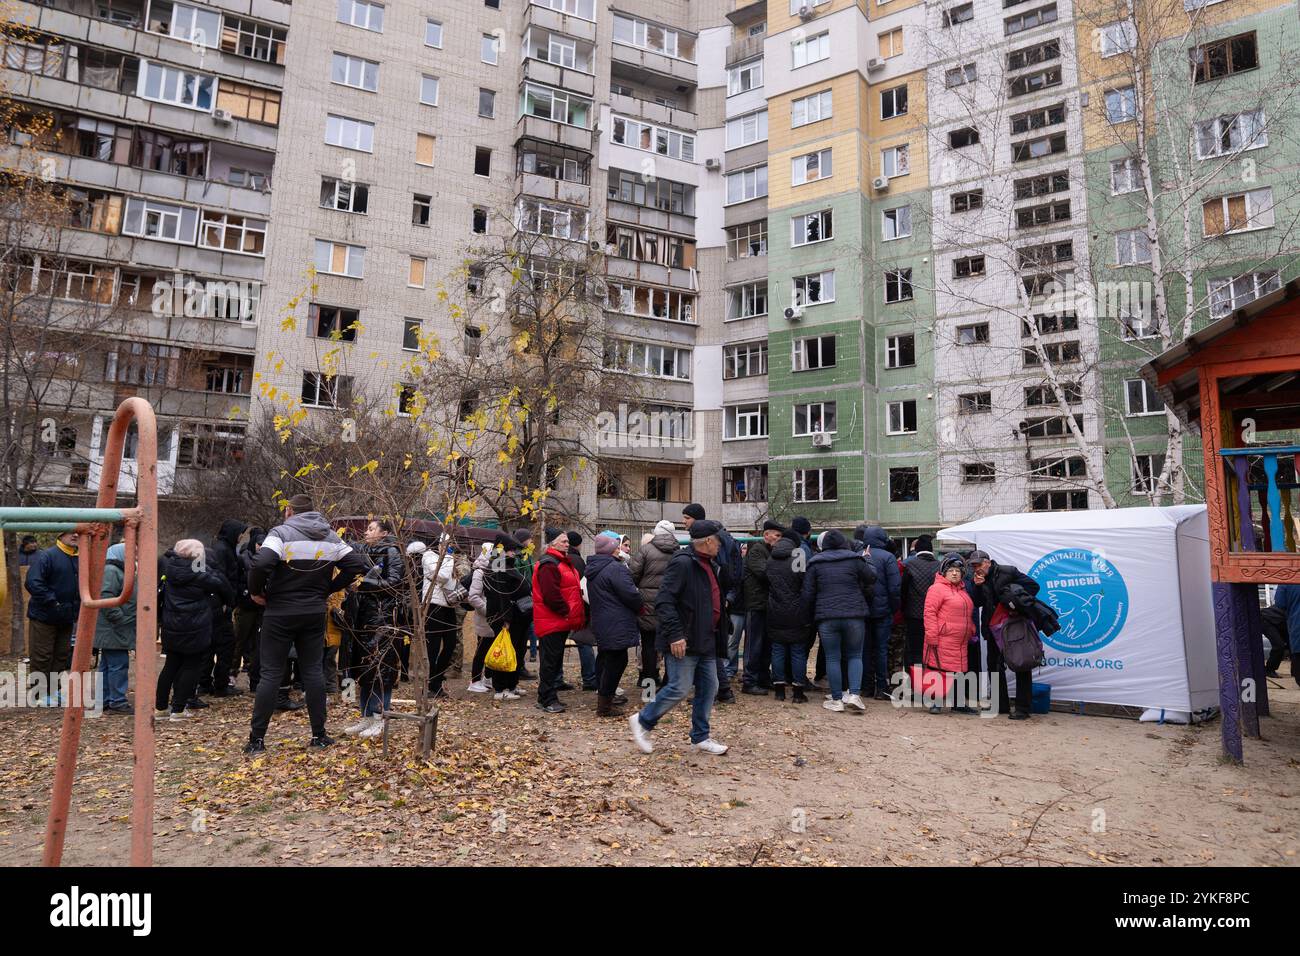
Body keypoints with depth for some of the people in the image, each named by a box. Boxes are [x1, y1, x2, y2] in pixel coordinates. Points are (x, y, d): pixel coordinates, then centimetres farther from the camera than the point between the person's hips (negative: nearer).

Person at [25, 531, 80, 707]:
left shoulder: (79, 560, 8)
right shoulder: (45, 556, -13)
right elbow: (32, 583, -21)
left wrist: (77, 611, 7)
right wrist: (52, 602, -22)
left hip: (66, 619, 7)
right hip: (43, 618, -6)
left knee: (62, 656, 12)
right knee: (42, 657, 1)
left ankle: (54, 690, 23)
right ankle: (42, 694, 11)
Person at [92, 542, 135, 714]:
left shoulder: (116, 571, 20)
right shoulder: (111, 571, -15)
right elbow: (106, 599, -26)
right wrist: (122, 620, -22)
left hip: (110, 630, 11)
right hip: (113, 631, -11)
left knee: (107, 666, 15)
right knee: (119, 664, -7)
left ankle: (105, 701, 21)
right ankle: (117, 702, -3)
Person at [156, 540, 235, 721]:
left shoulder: (168, 566, 0)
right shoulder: (201, 573, -14)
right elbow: (222, 585, -8)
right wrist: (229, 601, 8)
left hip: (171, 627, 6)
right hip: (194, 629, -6)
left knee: (171, 664, 20)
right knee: (192, 666, 6)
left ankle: (160, 705, 27)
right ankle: (178, 709, 6)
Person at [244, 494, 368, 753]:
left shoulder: (281, 532, -11)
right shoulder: (330, 537, 6)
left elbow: (262, 563, -25)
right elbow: (357, 565, 4)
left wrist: (256, 591, -8)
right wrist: (328, 588, 9)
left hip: (280, 613, -4)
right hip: (315, 613, 4)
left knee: (271, 673, 4)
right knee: (313, 671, 10)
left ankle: (257, 738, 8)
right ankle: (319, 735, 13)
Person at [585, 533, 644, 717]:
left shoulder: (592, 569, 14)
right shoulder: (616, 568, -17)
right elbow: (631, 593, -21)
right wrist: (641, 606, 1)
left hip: (600, 622, 10)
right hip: (616, 625, -10)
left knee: (605, 659, 18)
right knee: (616, 661, -4)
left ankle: (603, 700, 26)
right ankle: (605, 706, 0)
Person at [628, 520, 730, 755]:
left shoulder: (711, 565, 13)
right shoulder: (682, 563, -17)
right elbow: (663, 601, -23)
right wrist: (675, 635, -26)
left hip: (706, 640, 9)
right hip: (684, 642, -9)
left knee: (709, 687, 12)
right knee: (680, 689, -6)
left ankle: (701, 737, 26)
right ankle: (642, 721, 15)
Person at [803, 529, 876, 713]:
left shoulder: (815, 563, 4)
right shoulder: (855, 559, 1)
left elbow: (808, 593, 4)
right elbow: (871, 578, 9)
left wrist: (811, 614, 16)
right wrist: (868, 561, 28)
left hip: (827, 618, 0)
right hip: (855, 616, 0)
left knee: (832, 658, 6)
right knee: (855, 656, 12)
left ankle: (837, 699, 8)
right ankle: (854, 694, -2)